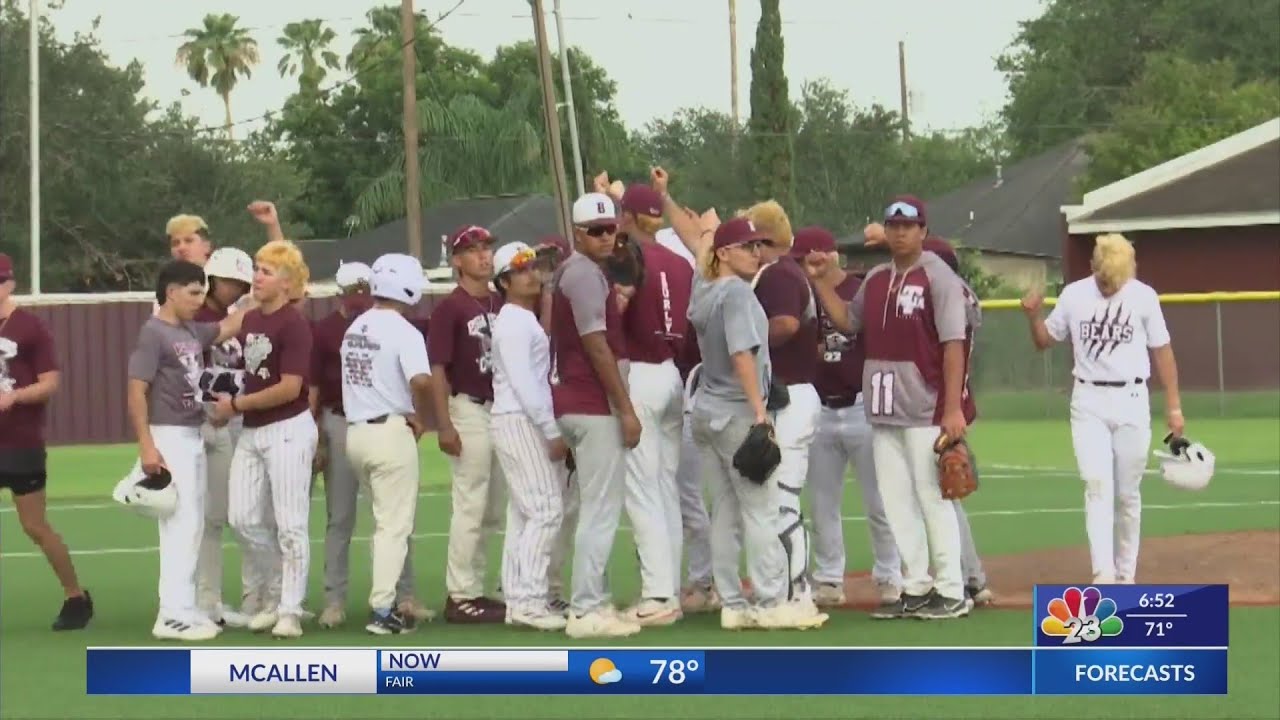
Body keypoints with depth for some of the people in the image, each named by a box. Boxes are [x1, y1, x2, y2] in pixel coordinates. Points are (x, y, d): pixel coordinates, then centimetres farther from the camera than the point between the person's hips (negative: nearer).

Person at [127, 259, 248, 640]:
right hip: (169, 437, -9)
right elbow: (136, 392, -17)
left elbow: (231, 326, 26)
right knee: (181, 522, -11)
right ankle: (173, 614, -10)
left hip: (194, 437, 9)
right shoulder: (153, 333, -12)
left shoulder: (193, 331, 11)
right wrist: (146, 447, -22)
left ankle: (184, 608, 18)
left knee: (192, 524, 12)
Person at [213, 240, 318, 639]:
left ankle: (290, 610, 6)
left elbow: (290, 388, -18)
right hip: (250, 432, 8)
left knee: (289, 524, -2)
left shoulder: (294, 325, -14)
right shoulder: (249, 320, 9)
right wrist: (232, 401, 5)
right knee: (244, 519, 8)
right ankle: (276, 593, 25)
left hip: (288, 430, -8)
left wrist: (237, 404, -12)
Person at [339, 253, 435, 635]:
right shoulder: (403, 332, -14)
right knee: (394, 524, -2)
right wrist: (420, 417, -11)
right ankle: (382, 609, -5)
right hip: (390, 430, -7)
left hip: (355, 430, 7)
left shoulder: (354, 327, 10)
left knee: (388, 519, 20)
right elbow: (420, 381, -29)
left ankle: (394, 598, 24)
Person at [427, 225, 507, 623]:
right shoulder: (450, 308, -9)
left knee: (492, 510, 13)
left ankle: (475, 589, 22)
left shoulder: (501, 305, 10)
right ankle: (460, 597, -1)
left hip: (502, 410, 7)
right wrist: (444, 424, -18)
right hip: (469, 411, -7)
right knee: (470, 506, -7)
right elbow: (437, 369, -13)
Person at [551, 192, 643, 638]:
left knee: (594, 506, 15)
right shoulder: (585, 274, -13)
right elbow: (596, 346, -18)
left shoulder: (571, 271, 17)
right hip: (594, 405, -11)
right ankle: (586, 612, -8)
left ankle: (592, 602, 20)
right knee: (601, 509, -8)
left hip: (574, 403, 11)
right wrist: (626, 410, -17)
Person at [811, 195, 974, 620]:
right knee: (896, 501, 10)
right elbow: (847, 322, 22)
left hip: (926, 410, -7)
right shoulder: (876, 280, 13)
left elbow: (953, 344, -14)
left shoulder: (938, 277, -8)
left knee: (932, 498, -5)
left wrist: (953, 408, -20)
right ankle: (916, 588, 18)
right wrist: (819, 281, 11)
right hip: (883, 411, 7)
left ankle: (951, 593, 2)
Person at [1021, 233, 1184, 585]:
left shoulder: (1143, 296, -3)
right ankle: (1103, 573, -20)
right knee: (1097, 485, -14)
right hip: (1088, 402, 0)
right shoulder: (1074, 295, -1)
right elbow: (1045, 341, 10)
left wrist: (1173, 405, 0)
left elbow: (1162, 351, 3)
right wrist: (1033, 316, -12)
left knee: (1128, 493, 6)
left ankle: (1126, 575, 17)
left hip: (1131, 401, 0)